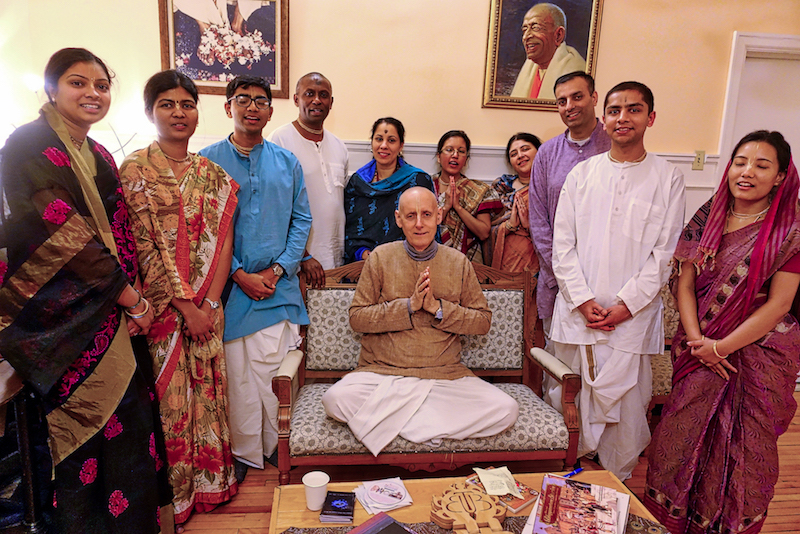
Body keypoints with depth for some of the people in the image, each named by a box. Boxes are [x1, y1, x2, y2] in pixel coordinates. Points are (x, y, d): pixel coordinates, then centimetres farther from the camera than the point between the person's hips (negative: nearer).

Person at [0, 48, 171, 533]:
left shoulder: (100, 156, 15)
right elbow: (64, 235, -16)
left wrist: (135, 290, -5)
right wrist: (131, 297, -11)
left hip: (114, 317, 7)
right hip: (66, 321, -7)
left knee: (128, 419, 10)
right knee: (84, 436, 0)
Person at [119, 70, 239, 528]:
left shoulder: (212, 175, 7)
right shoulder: (135, 170, -4)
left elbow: (222, 244, 3)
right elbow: (143, 248, -10)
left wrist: (209, 303, -8)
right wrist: (185, 305, -13)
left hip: (206, 306, 4)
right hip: (160, 306, -3)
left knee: (206, 390, 12)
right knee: (167, 396, 6)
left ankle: (207, 481, 31)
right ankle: (171, 495, 25)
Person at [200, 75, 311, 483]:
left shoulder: (287, 162, 10)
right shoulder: (208, 160, 3)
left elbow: (301, 220, 8)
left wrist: (277, 269, -5)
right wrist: (239, 274, -10)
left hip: (278, 286, 2)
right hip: (230, 285, -1)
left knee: (274, 373, 4)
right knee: (237, 375, 4)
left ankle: (279, 450, 23)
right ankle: (246, 455, 22)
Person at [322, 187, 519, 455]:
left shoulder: (459, 262, 6)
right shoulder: (381, 257, 2)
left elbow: (483, 321, 5)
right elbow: (357, 318, -2)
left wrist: (438, 308, -10)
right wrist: (409, 305, -14)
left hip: (445, 375, 2)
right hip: (381, 372, -1)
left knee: (506, 410, -20)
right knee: (336, 399, -29)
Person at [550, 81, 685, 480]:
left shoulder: (668, 178, 2)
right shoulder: (582, 173, 7)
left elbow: (663, 253, -1)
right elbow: (562, 245, 3)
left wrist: (625, 306, -10)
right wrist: (583, 301, -7)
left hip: (632, 316, -1)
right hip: (576, 311, 2)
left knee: (626, 403, 4)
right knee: (568, 402, 10)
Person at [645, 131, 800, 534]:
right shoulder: (708, 217, 1)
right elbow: (684, 283, -1)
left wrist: (723, 346, -15)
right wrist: (698, 341, -10)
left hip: (758, 353, -2)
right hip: (699, 347, 3)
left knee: (743, 445, 11)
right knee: (684, 432, 10)